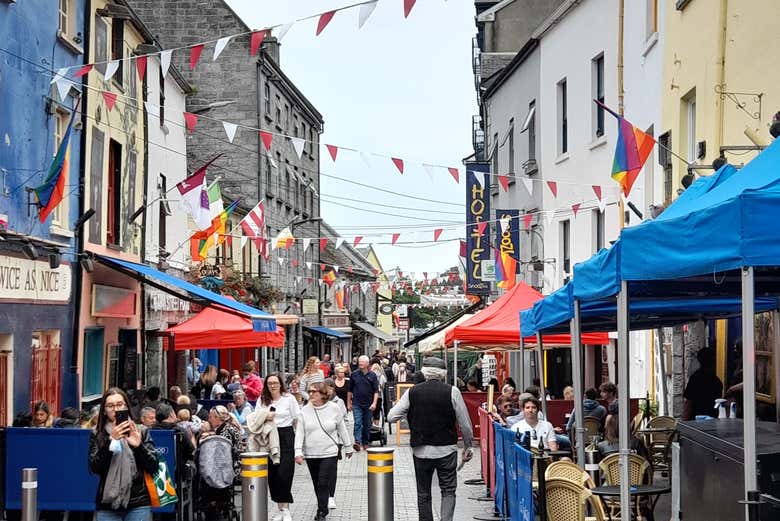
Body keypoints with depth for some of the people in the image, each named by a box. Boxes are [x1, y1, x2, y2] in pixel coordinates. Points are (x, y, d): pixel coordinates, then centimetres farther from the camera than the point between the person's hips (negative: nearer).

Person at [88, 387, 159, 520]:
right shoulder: (97, 434, 6)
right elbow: (94, 468, -6)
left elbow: (153, 467, 2)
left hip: (138, 504, 0)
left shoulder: (141, 432, 6)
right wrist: (110, 440, -17)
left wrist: (138, 446, -15)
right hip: (107, 505, 0)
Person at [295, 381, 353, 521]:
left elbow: (342, 429, 6)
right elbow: (299, 432, -2)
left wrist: (348, 447, 11)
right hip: (311, 454, 3)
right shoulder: (305, 410, 0)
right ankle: (323, 508, 28)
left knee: (324, 483, -10)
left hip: (329, 453, -3)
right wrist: (298, 452, -10)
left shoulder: (333, 408, -3)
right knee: (317, 484, 12)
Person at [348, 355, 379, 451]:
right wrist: (348, 403, 8)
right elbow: (350, 390, 10)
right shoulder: (354, 374, 3)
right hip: (357, 404, -1)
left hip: (368, 405, 1)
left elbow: (376, 391, -1)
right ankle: (357, 442, -22)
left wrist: (374, 403, -12)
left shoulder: (372, 375, 1)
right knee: (358, 423, -13)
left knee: (367, 425, 9)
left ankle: (365, 443, 19)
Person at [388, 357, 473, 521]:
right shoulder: (452, 392, -7)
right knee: (448, 490, 7)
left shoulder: (412, 392, -3)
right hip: (446, 449, -1)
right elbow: (465, 423, -3)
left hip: (421, 450, 1)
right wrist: (467, 446, 11)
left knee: (423, 494, 13)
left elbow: (391, 417, -3)